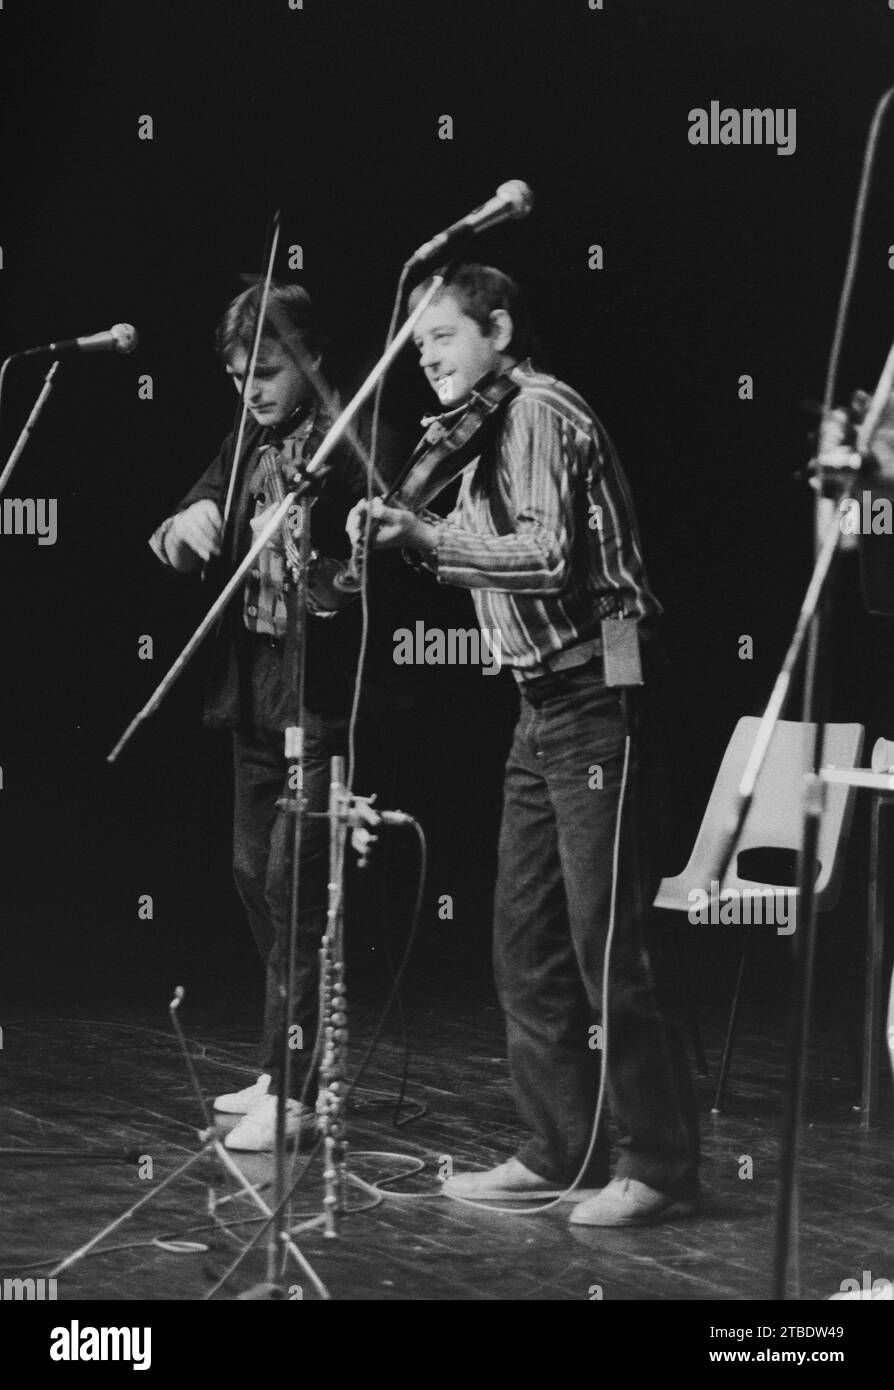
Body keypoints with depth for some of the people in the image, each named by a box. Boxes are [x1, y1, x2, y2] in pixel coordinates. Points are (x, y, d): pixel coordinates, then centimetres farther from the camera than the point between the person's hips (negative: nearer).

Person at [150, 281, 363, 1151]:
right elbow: (181, 553, 9)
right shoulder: (249, 446, 10)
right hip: (254, 686, 8)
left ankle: (294, 1089, -2)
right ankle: (288, 1062, 27)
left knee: (293, 880, -7)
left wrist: (337, 577, -39)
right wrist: (184, 528, -14)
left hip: (323, 693, -8)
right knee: (255, 875, 14)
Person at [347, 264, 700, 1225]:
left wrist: (427, 536, -25)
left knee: (605, 944, -8)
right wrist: (405, 534, 0)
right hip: (543, 704, 10)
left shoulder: (539, 411, -12)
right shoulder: (486, 433, 16)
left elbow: (549, 559, -24)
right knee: (526, 939, 11)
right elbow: (492, 561, 13)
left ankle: (662, 1166, -1)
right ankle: (557, 1152, 18)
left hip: (593, 702, -10)